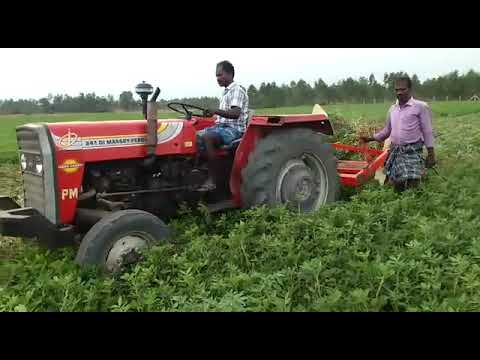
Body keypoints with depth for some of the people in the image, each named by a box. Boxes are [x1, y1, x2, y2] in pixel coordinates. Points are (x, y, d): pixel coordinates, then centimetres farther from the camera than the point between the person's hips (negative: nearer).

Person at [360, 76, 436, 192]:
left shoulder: (421, 107, -6)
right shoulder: (392, 109, 10)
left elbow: (427, 132, -5)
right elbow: (387, 130, 19)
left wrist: (431, 154, -8)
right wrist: (370, 139, 8)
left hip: (412, 151, -5)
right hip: (395, 150, 5)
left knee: (412, 184, -18)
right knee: (396, 184, 6)